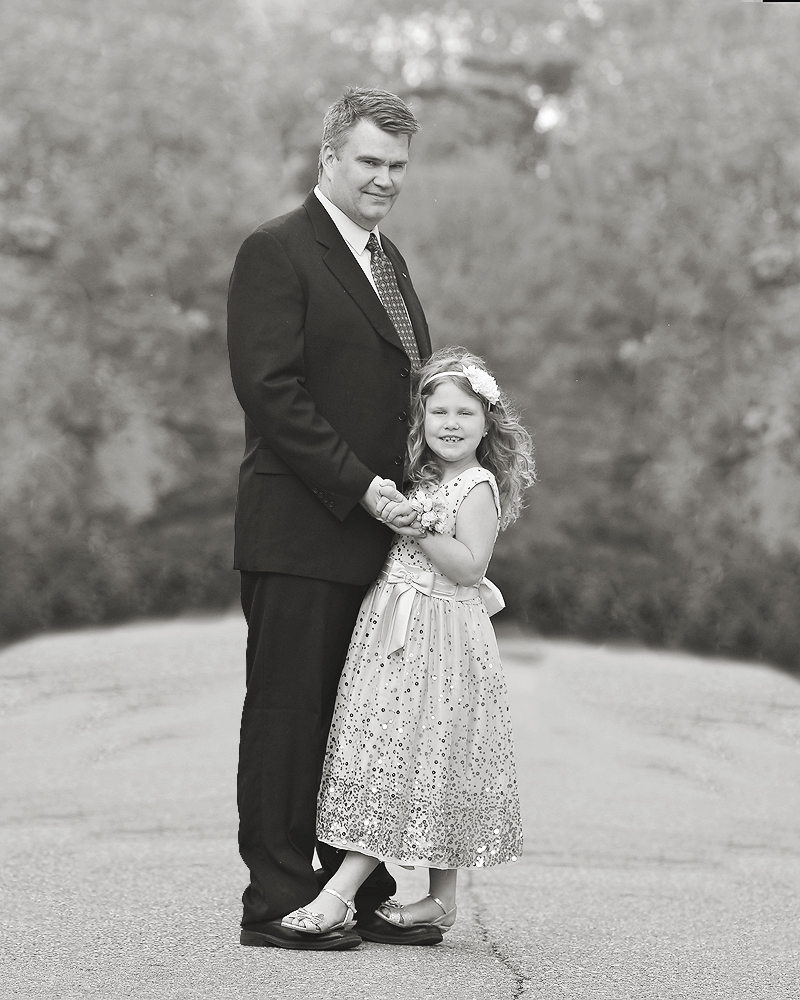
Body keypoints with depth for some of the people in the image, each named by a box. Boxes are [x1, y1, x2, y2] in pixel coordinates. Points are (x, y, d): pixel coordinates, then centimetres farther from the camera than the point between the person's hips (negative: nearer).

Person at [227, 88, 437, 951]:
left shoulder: (386, 259, 20)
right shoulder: (275, 253, -7)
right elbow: (269, 389, -15)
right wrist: (359, 483, -18)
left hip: (377, 533, 8)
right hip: (301, 532, -8)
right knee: (288, 712, -3)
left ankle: (362, 893, 15)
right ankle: (277, 902, 2)